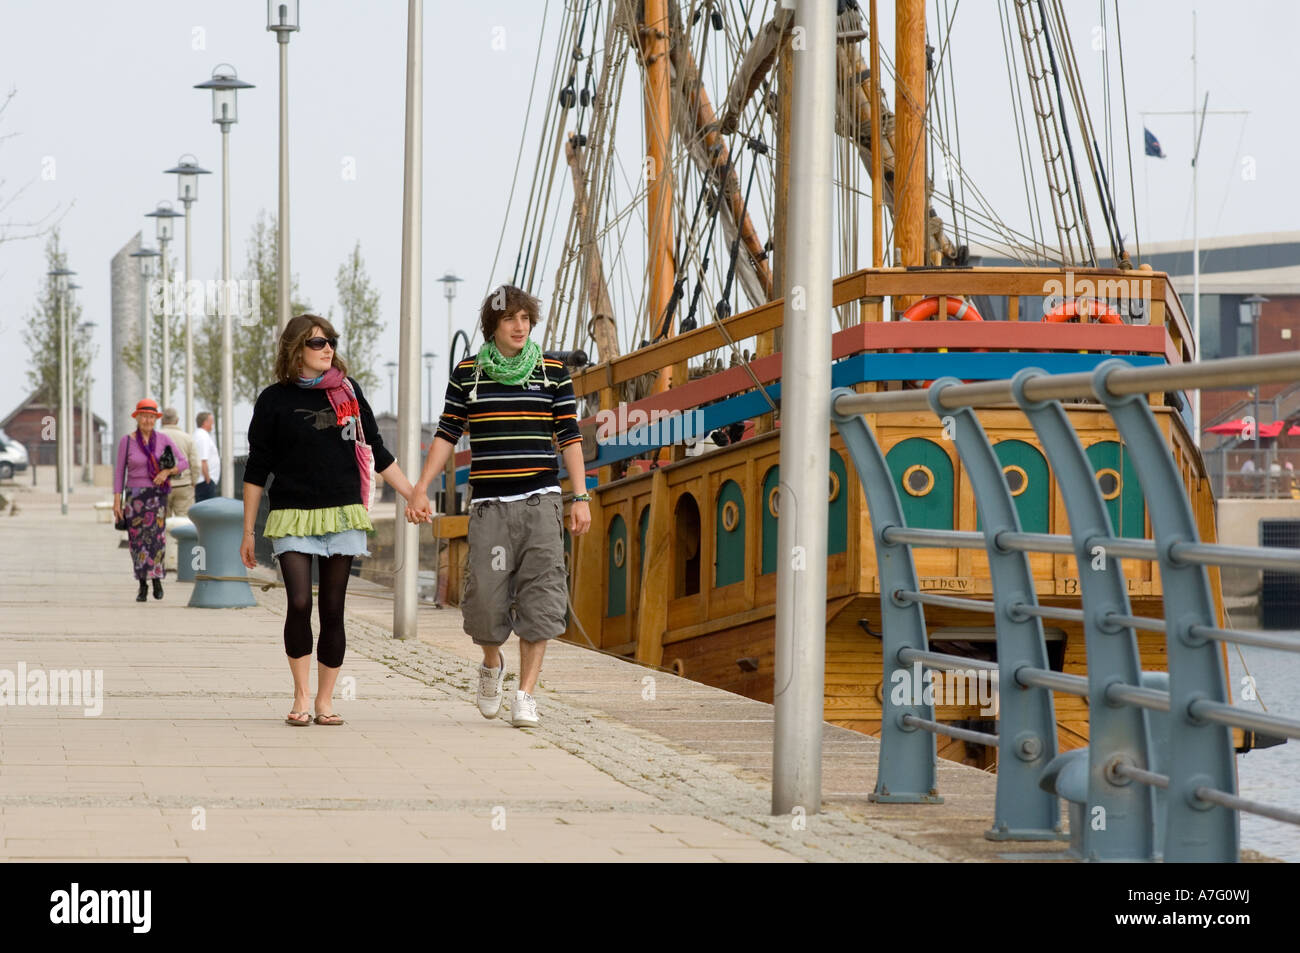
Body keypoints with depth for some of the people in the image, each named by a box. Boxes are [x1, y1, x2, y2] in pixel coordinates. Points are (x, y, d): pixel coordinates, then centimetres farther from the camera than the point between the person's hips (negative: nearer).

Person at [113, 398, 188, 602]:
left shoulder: (163, 439, 1)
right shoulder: (126, 441, -1)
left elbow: (184, 462, 3)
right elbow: (120, 472, 2)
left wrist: (167, 472, -15)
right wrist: (117, 501, -3)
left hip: (157, 495, 0)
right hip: (135, 495, 0)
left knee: (156, 535, -17)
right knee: (137, 539, 0)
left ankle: (156, 578, -4)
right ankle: (143, 585, 10)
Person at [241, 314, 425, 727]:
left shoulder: (347, 391, 8)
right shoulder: (274, 400, 1)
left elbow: (376, 451, 15)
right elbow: (257, 469, 5)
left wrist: (413, 495, 11)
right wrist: (247, 532, 4)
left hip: (343, 515, 2)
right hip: (293, 517, -2)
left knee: (333, 611, 1)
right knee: (299, 604, -14)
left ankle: (325, 701, 11)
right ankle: (300, 699, 0)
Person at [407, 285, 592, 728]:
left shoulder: (552, 371, 5)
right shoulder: (467, 373, 6)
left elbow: (569, 437, 6)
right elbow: (447, 434, 9)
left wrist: (581, 497, 0)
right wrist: (420, 489, 2)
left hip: (540, 500, 0)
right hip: (489, 504, 0)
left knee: (539, 599, -7)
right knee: (487, 595, -5)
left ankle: (525, 694, -1)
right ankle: (492, 664, 26)